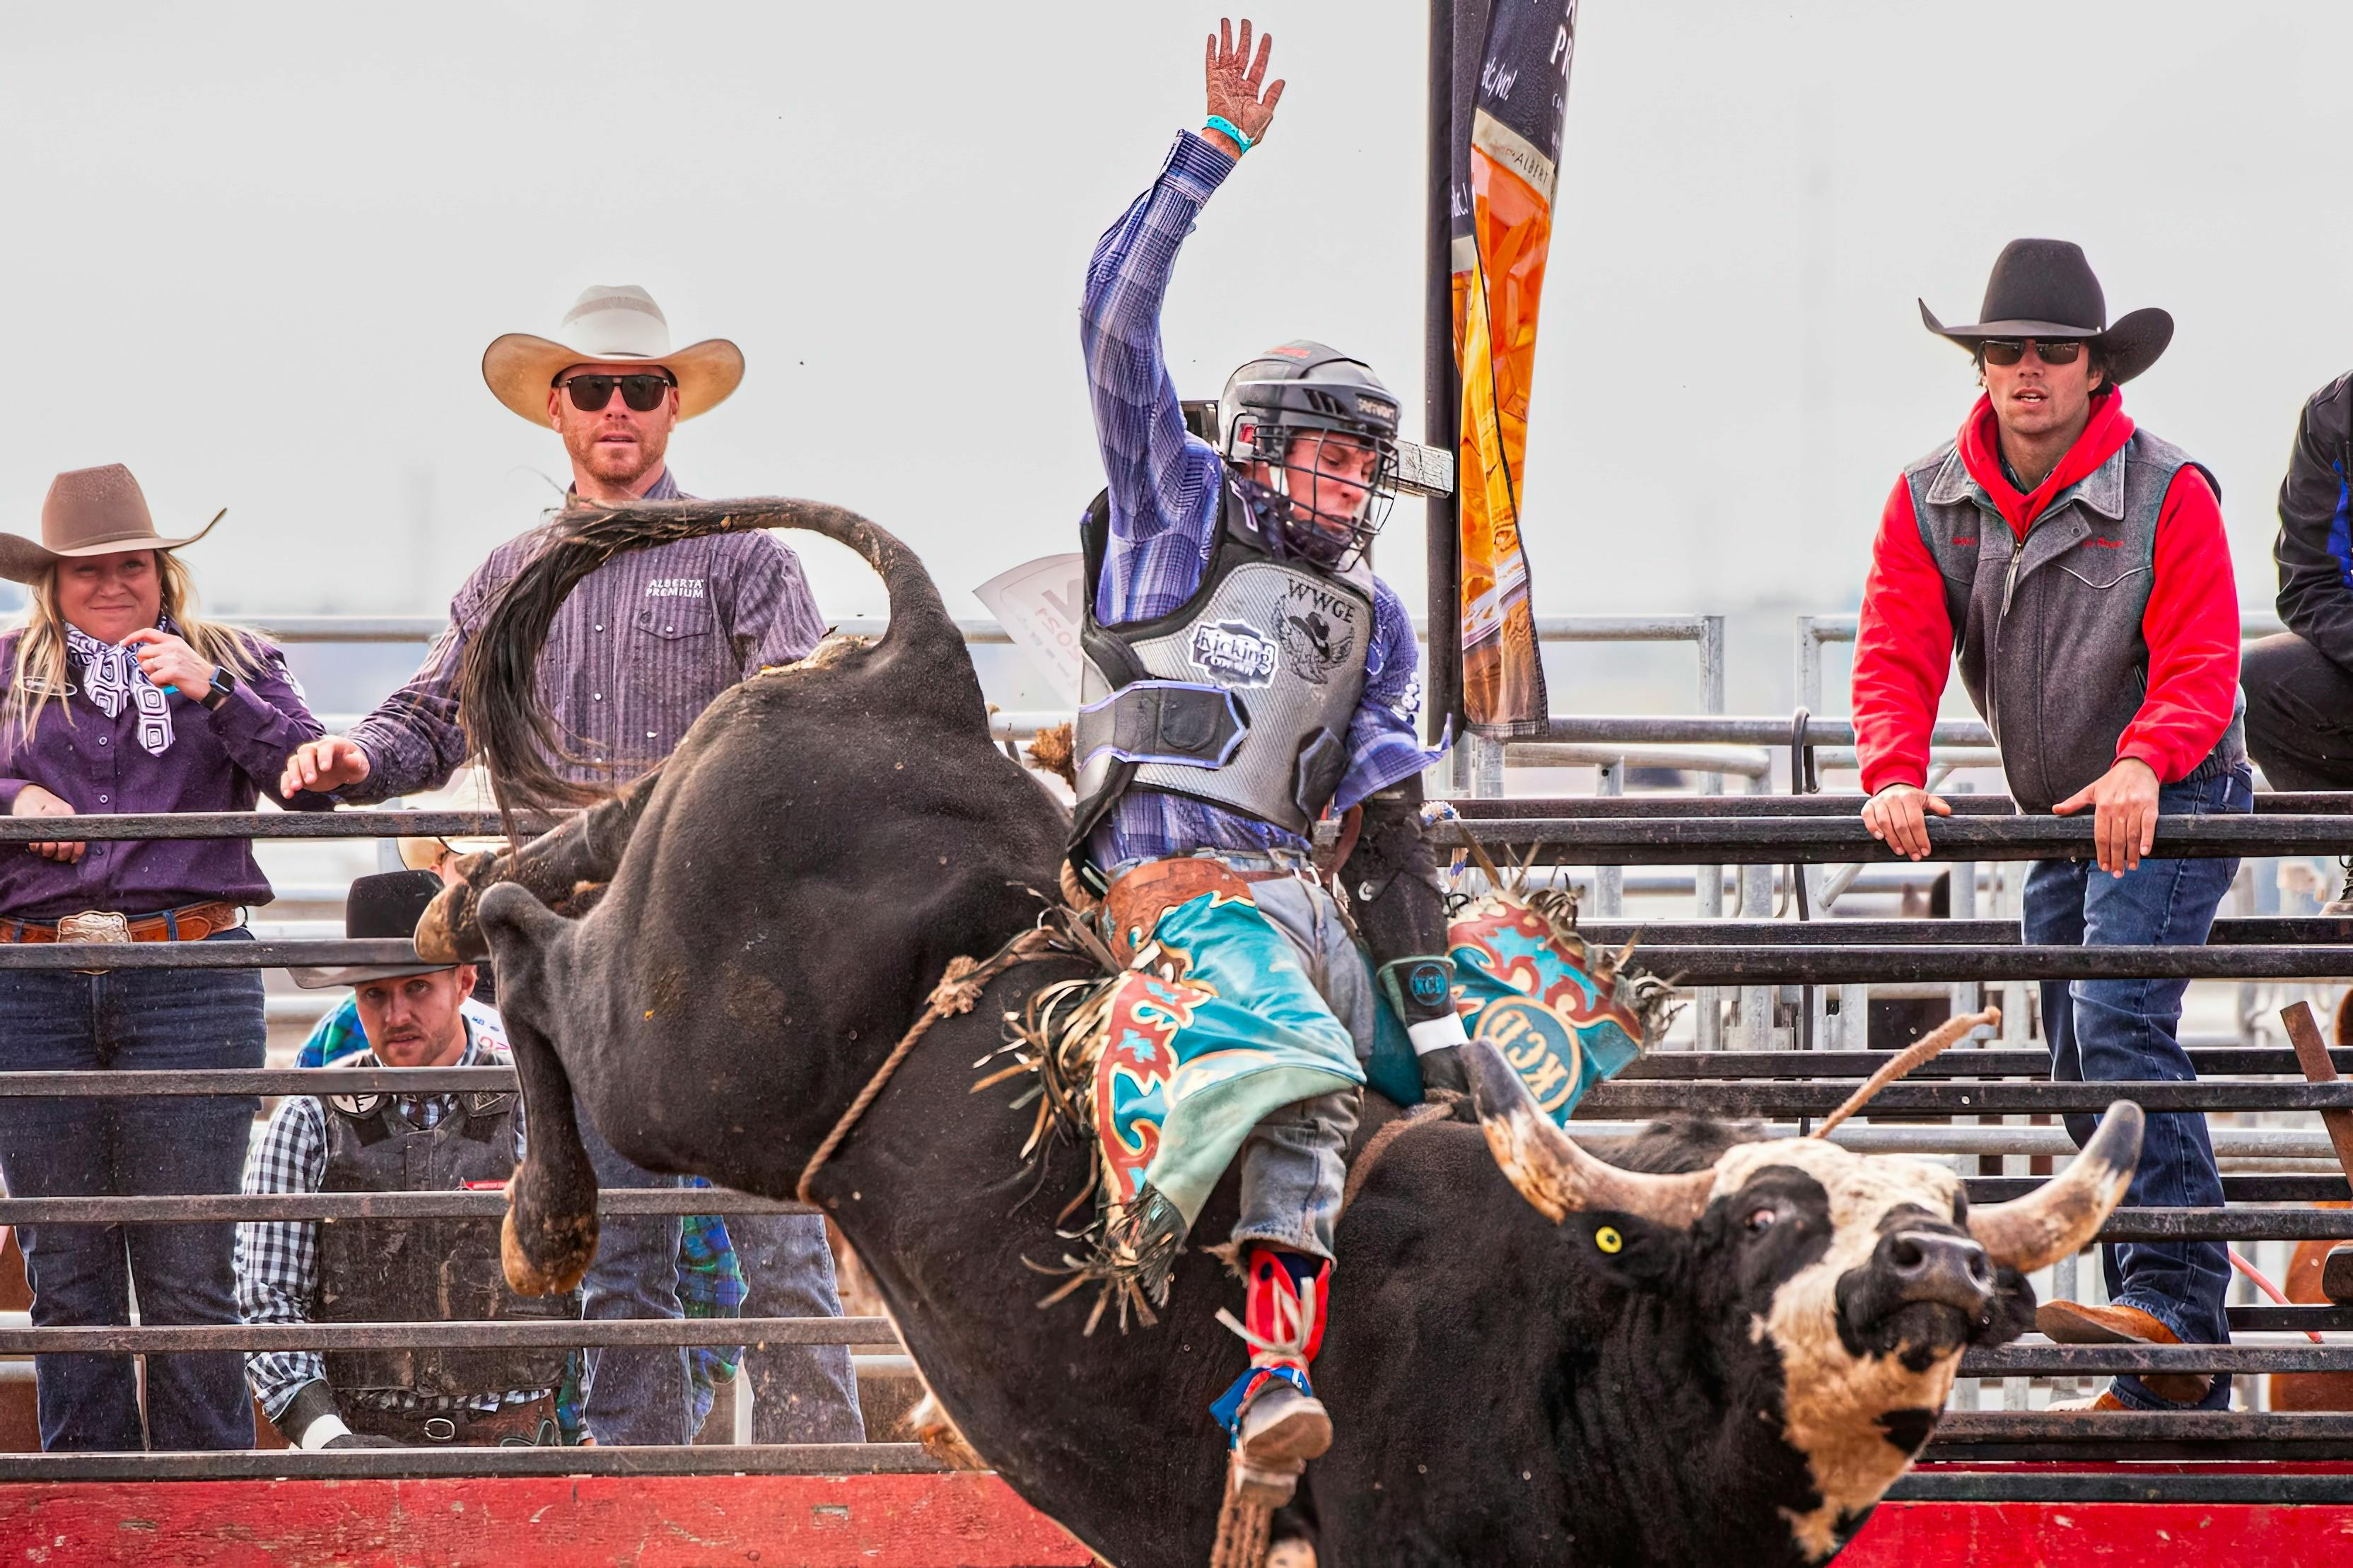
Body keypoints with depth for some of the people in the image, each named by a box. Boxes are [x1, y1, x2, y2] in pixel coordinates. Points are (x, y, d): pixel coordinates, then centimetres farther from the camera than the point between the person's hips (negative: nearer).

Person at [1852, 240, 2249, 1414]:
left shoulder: (2168, 496, -15)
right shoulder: (1928, 504, -1)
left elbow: (2200, 667, -21)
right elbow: (1895, 655, -8)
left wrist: (2142, 763, -40)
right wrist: (1894, 776, -27)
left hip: (2173, 799, -6)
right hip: (2058, 819, 6)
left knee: (2118, 1018, -26)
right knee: (2083, 1074, 8)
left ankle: (2172, 1300, -31)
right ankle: (2173, 1374, 16)